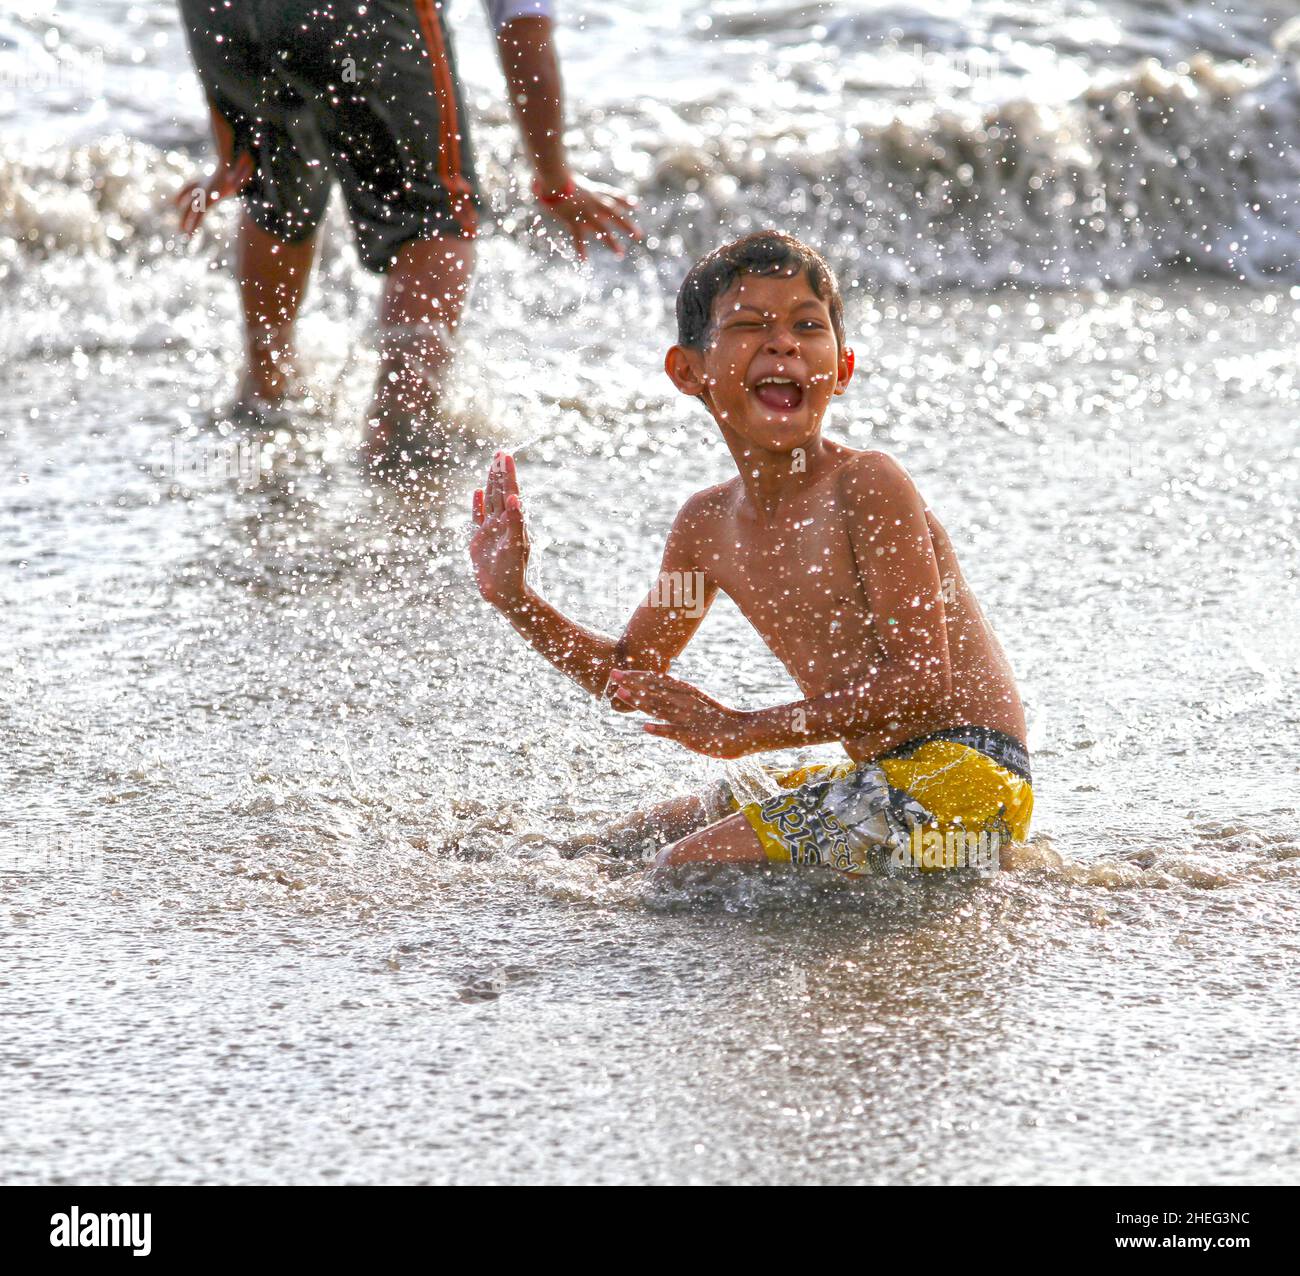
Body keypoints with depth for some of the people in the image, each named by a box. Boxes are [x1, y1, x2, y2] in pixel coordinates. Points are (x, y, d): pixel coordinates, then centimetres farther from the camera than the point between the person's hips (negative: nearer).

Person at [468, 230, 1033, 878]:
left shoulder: (865, 485, -16)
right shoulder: (707, 523, 6)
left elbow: (922, 679, -21)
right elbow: (632, 675, 20)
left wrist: (747, 730, -22)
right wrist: (514, 598, 6)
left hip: (961, 775, -8)